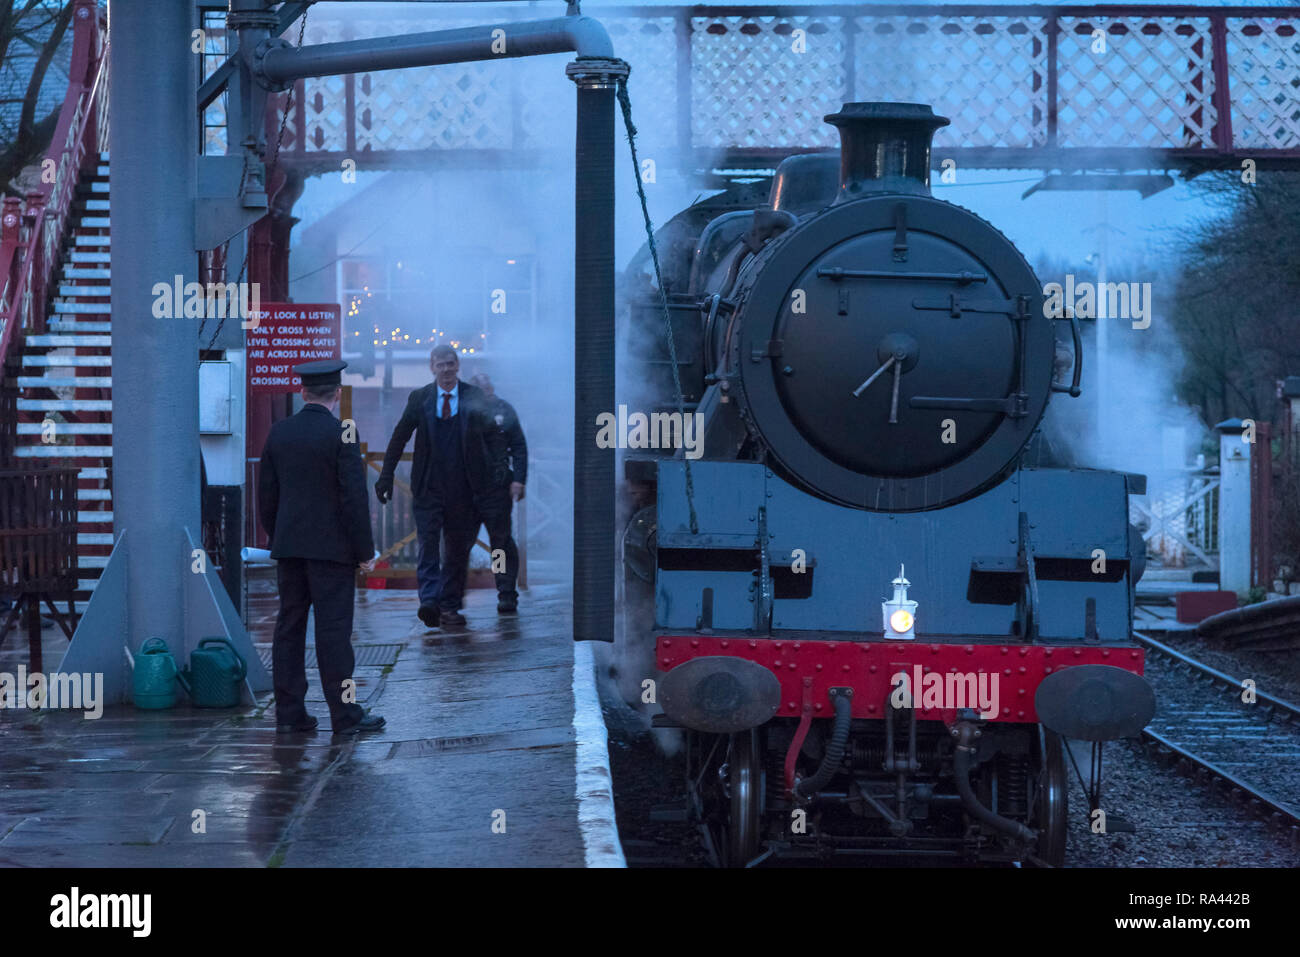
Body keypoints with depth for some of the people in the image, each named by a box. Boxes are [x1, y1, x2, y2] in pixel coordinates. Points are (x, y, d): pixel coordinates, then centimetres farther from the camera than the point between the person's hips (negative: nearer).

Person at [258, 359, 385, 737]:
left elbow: (266, 493, 10)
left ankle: (289, 712, 9)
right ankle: (344, 715, -1)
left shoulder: (279, 432, 5)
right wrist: (365, 550, -7)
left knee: (289, 627, 8)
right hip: (331, 547, -5)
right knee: (333, 629, -4)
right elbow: (354, 497, -13)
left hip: (288, 547, 5)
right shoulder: (341, 435, -11)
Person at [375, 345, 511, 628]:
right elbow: (399, 439, 8)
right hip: (428, 487, -1)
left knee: (458, 549, 6)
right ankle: (429, 601, -20)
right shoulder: (419, 399, 5)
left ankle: (449, 606, 14)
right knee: (428, 544, -11)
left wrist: (501, 467, -11)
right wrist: (386, 476, 4)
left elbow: (494, 435, 4)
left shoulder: (474, 398, 3)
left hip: (463, 488, 1)